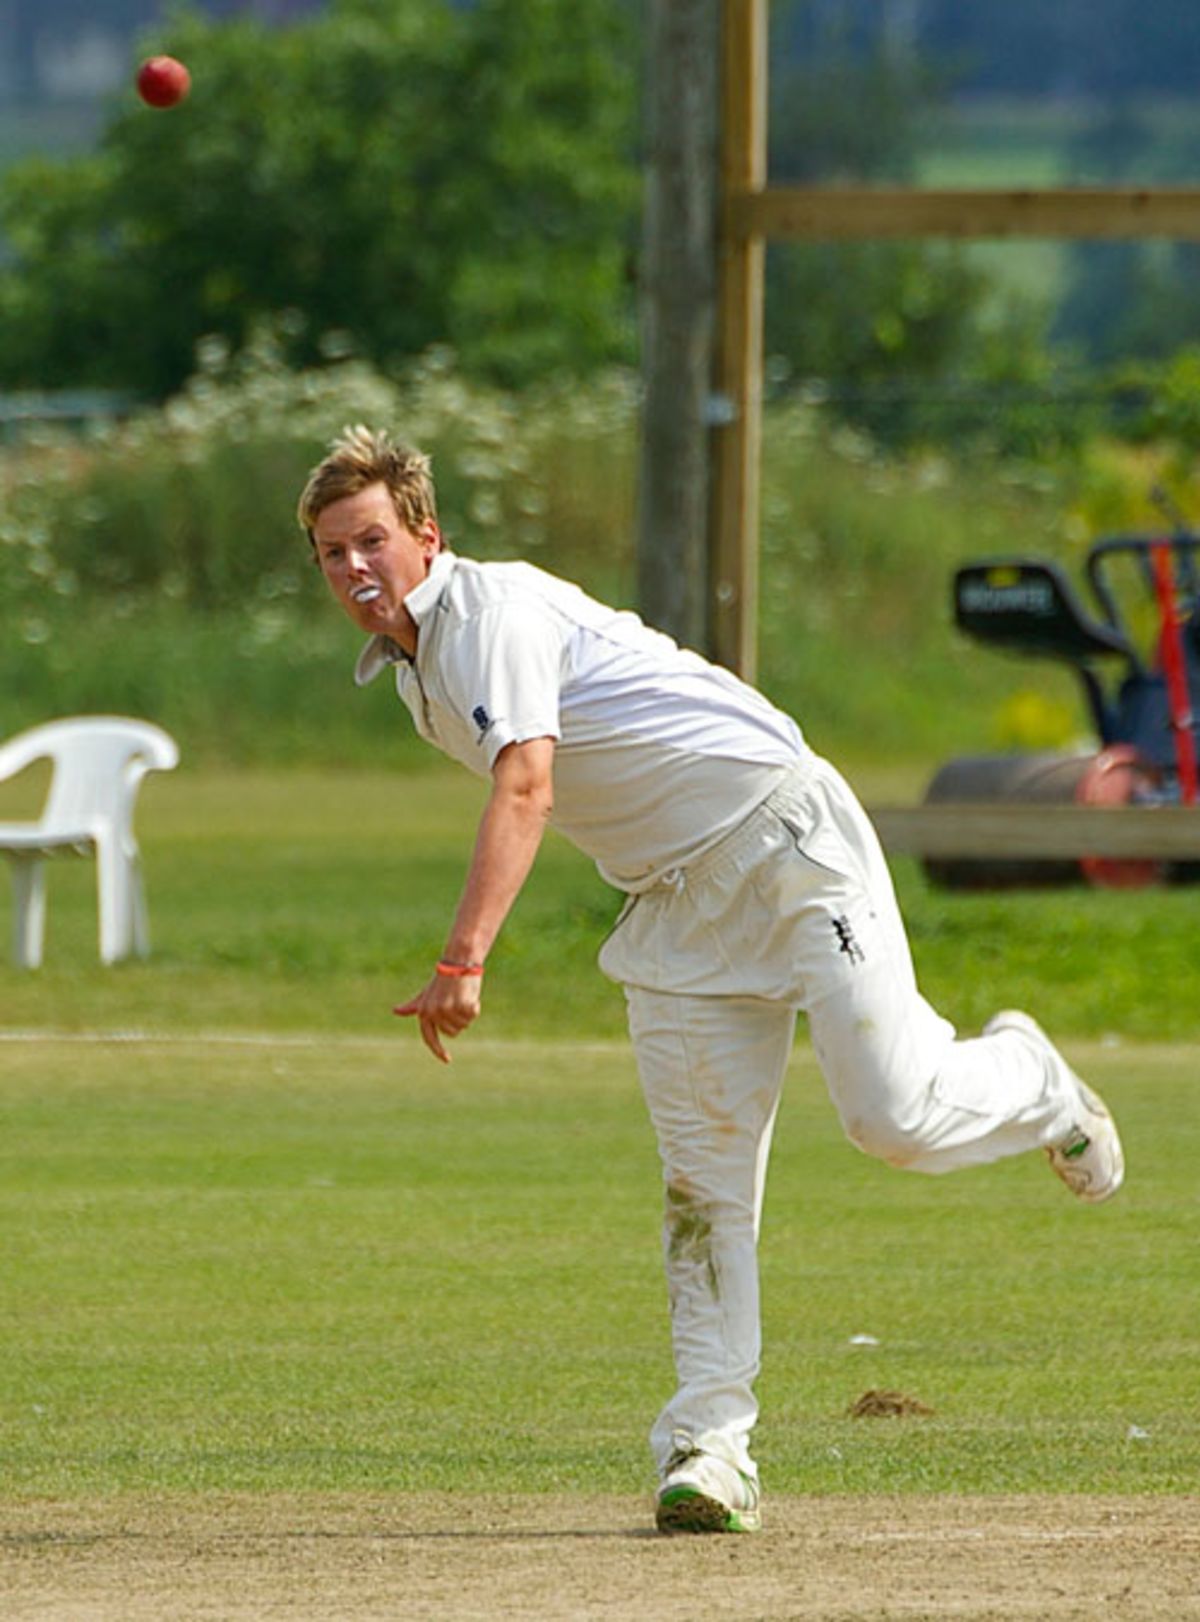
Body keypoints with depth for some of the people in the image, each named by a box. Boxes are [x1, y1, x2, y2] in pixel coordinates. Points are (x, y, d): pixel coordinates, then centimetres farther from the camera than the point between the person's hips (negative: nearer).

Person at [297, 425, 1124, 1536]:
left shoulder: (488, 608, -17)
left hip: (785, 838, -8)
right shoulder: (407, 667, 12)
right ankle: (708, 1445, -5)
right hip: (672, 904, 8)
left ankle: (1025, 1080, 20)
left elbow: (524, 790, -31)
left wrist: (463, 962, -42)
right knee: (703, 1183, -1)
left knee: (900, 1121, -13)